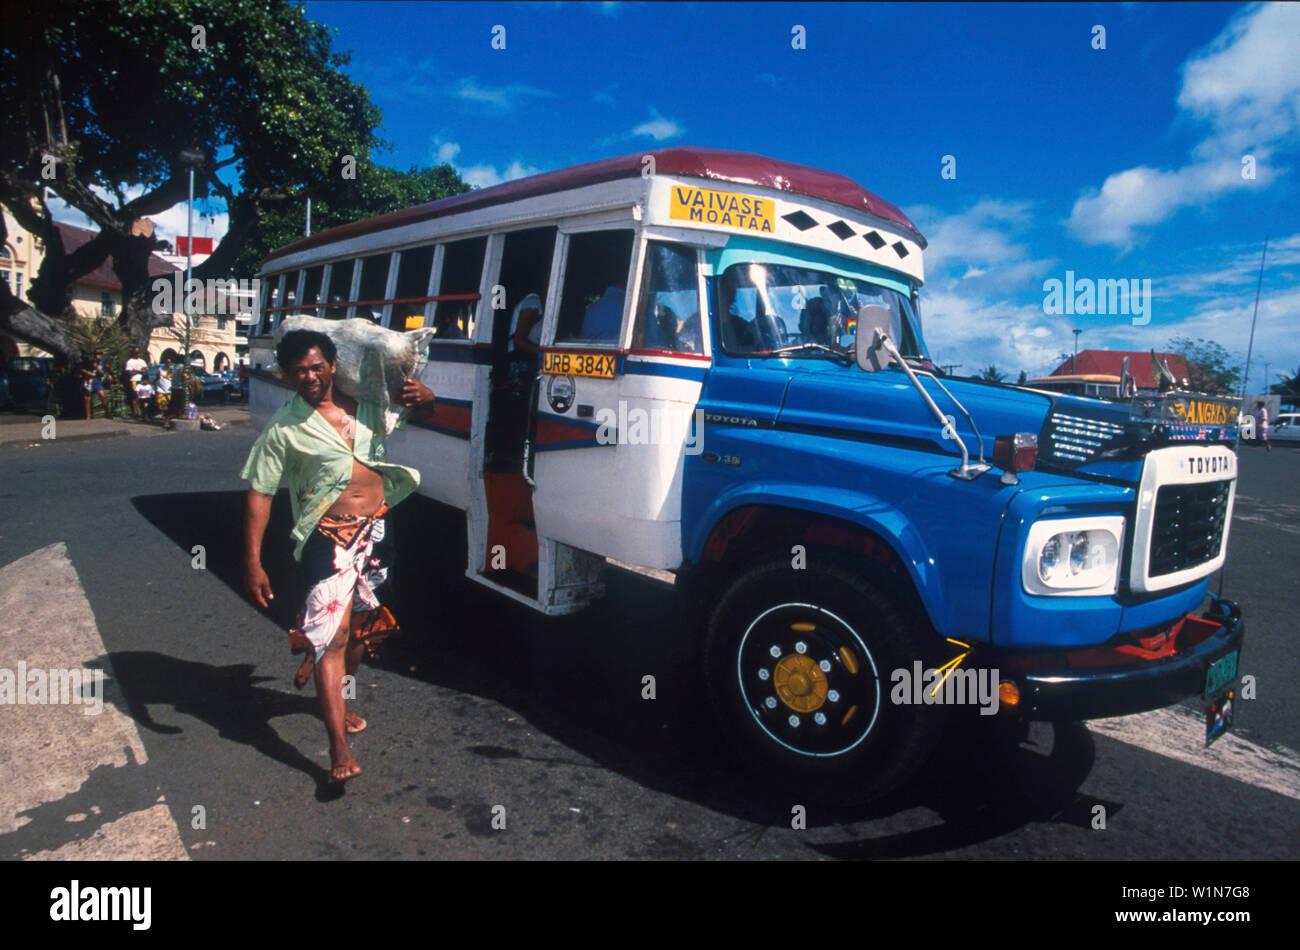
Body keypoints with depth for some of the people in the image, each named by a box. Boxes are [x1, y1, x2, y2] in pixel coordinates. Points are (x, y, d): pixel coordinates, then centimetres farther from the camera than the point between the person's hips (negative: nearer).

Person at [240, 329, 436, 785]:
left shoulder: (364, 406, 7)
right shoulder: (282, 429, -5)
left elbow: (414, 417, 21)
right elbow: (259, 494, -6)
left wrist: (424, 399, -5)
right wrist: (252, 562, -13)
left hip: (377, 529, 5)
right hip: (329, 536, -5)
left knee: (362, 624, 18)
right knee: (332, 631, -12)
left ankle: (335, 698, 44)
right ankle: (339, 747, -7)